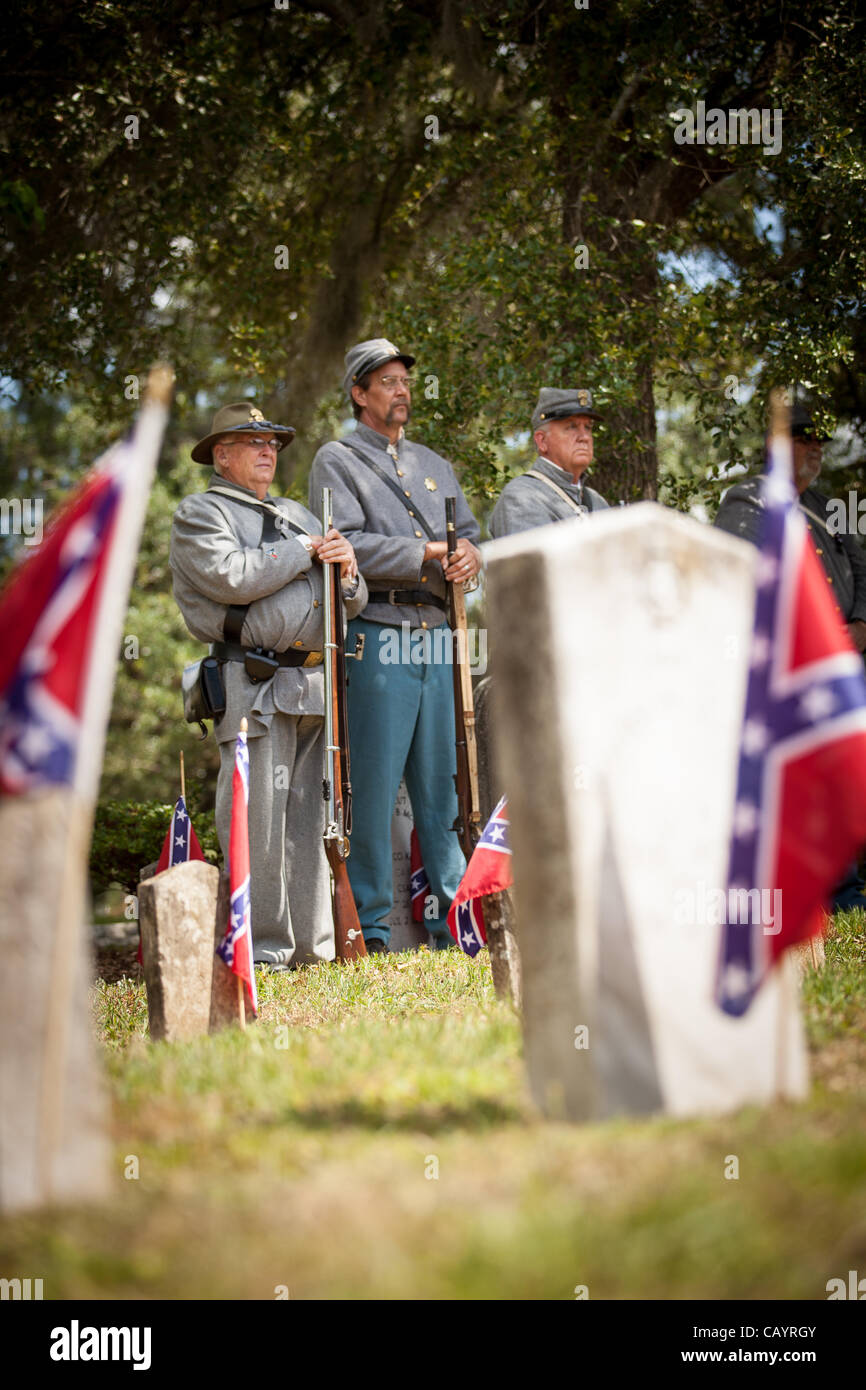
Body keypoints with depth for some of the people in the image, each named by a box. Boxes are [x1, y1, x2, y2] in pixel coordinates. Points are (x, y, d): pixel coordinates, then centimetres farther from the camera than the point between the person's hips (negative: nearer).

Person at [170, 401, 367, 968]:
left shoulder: (300, 516, 25)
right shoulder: (200, 513, 4)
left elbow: (352, 602, 23)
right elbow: (231, 576, -15)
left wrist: (348, 569, 0)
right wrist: (304, 551, -5)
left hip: (315, 688, 7)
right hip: (255, 687, -7)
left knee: (310, 820, 8)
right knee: (258, 819, -8)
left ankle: (315, 944, 12)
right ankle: (262, 950, -5)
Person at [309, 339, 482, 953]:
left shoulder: (435, 465, 22)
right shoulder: (337, 461, 2)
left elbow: (470, 533, 19)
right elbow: (346, 543, -11)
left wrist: (471, 556, -4)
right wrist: (427, 553, -15)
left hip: (434, 632, 6)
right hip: (375, 633, -6)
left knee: (440, 781, 8)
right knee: (373, 786, -6)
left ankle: (452, 919, 13)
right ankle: (368, 929, -1)